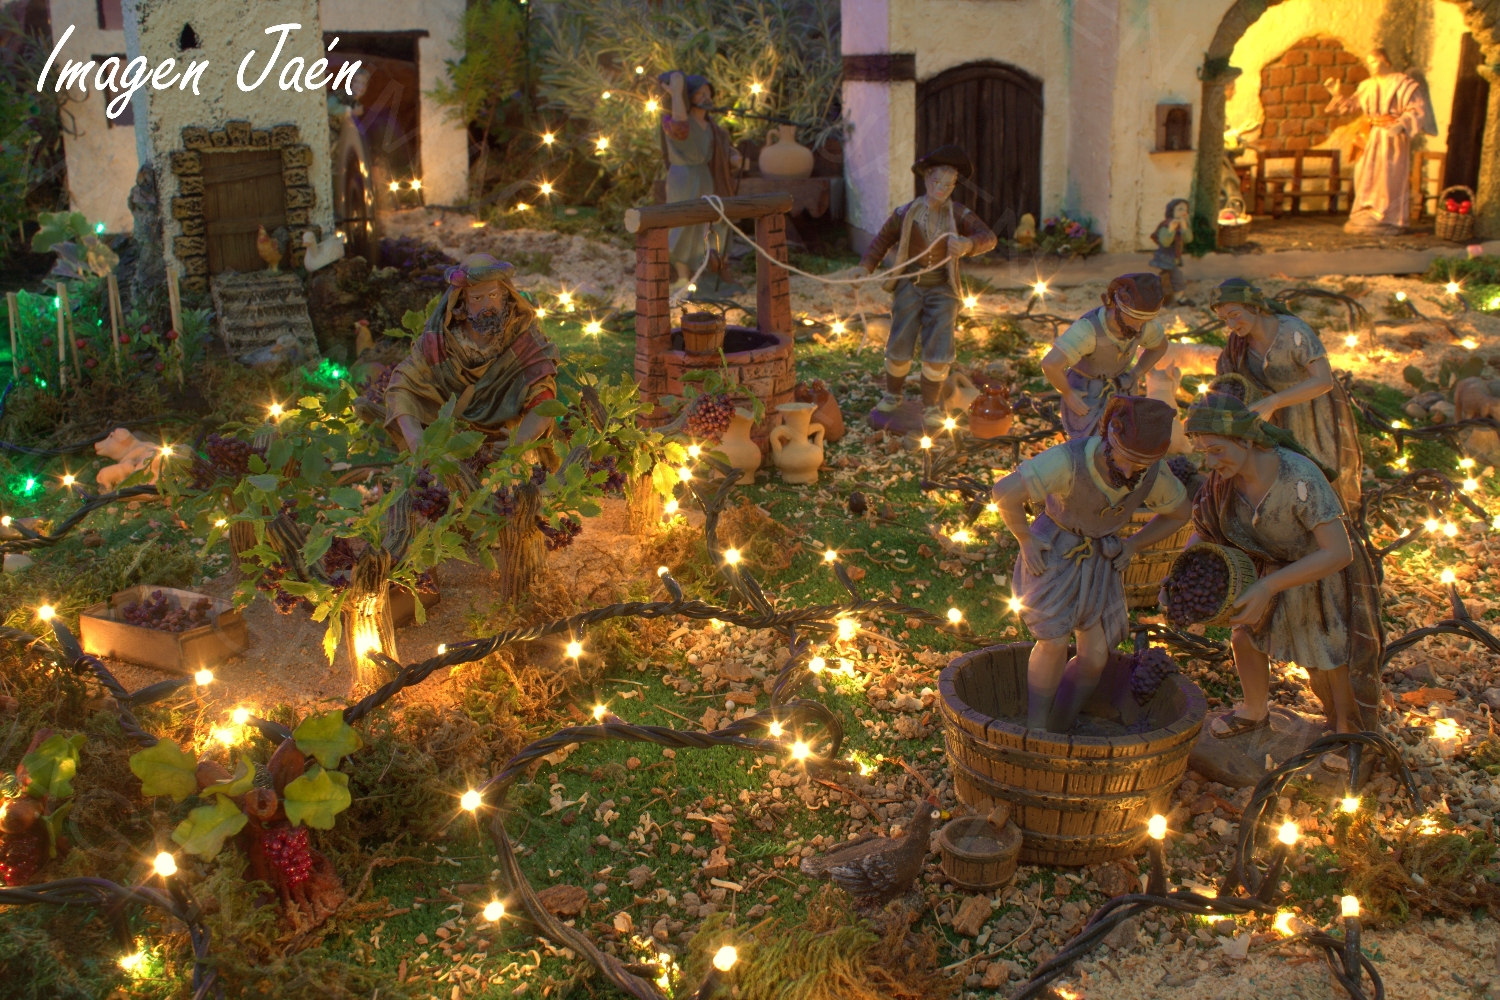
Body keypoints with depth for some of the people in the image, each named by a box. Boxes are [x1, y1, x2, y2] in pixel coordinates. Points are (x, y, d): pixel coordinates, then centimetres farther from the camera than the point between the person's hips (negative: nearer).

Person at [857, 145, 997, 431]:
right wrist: (864, 270, -5)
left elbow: (988, 238, -13)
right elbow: (881, 242, 9)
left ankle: (930, 407, 13)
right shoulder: (906, 214, 1)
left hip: (942, 289, 0)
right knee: (899, 348, -6)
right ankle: (892, 397, 21)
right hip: (910, 286, 0)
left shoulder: (958, 215, -1)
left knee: (938, 351, -8)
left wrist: (968, 244, -35)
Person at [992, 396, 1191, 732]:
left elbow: (1181, 511, 4)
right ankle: (1035, 731, 3)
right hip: (1052, 552, -4)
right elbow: (1005, 492, -33)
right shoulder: (1070, 460, -34)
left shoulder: (1154, 474, -18)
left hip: (1099, 558, 4)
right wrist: (1025, 540, -20)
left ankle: (1058, 730, 18)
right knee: (1055, 641, -16)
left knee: (1095, 657, -2)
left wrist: (1133, 544, 0)